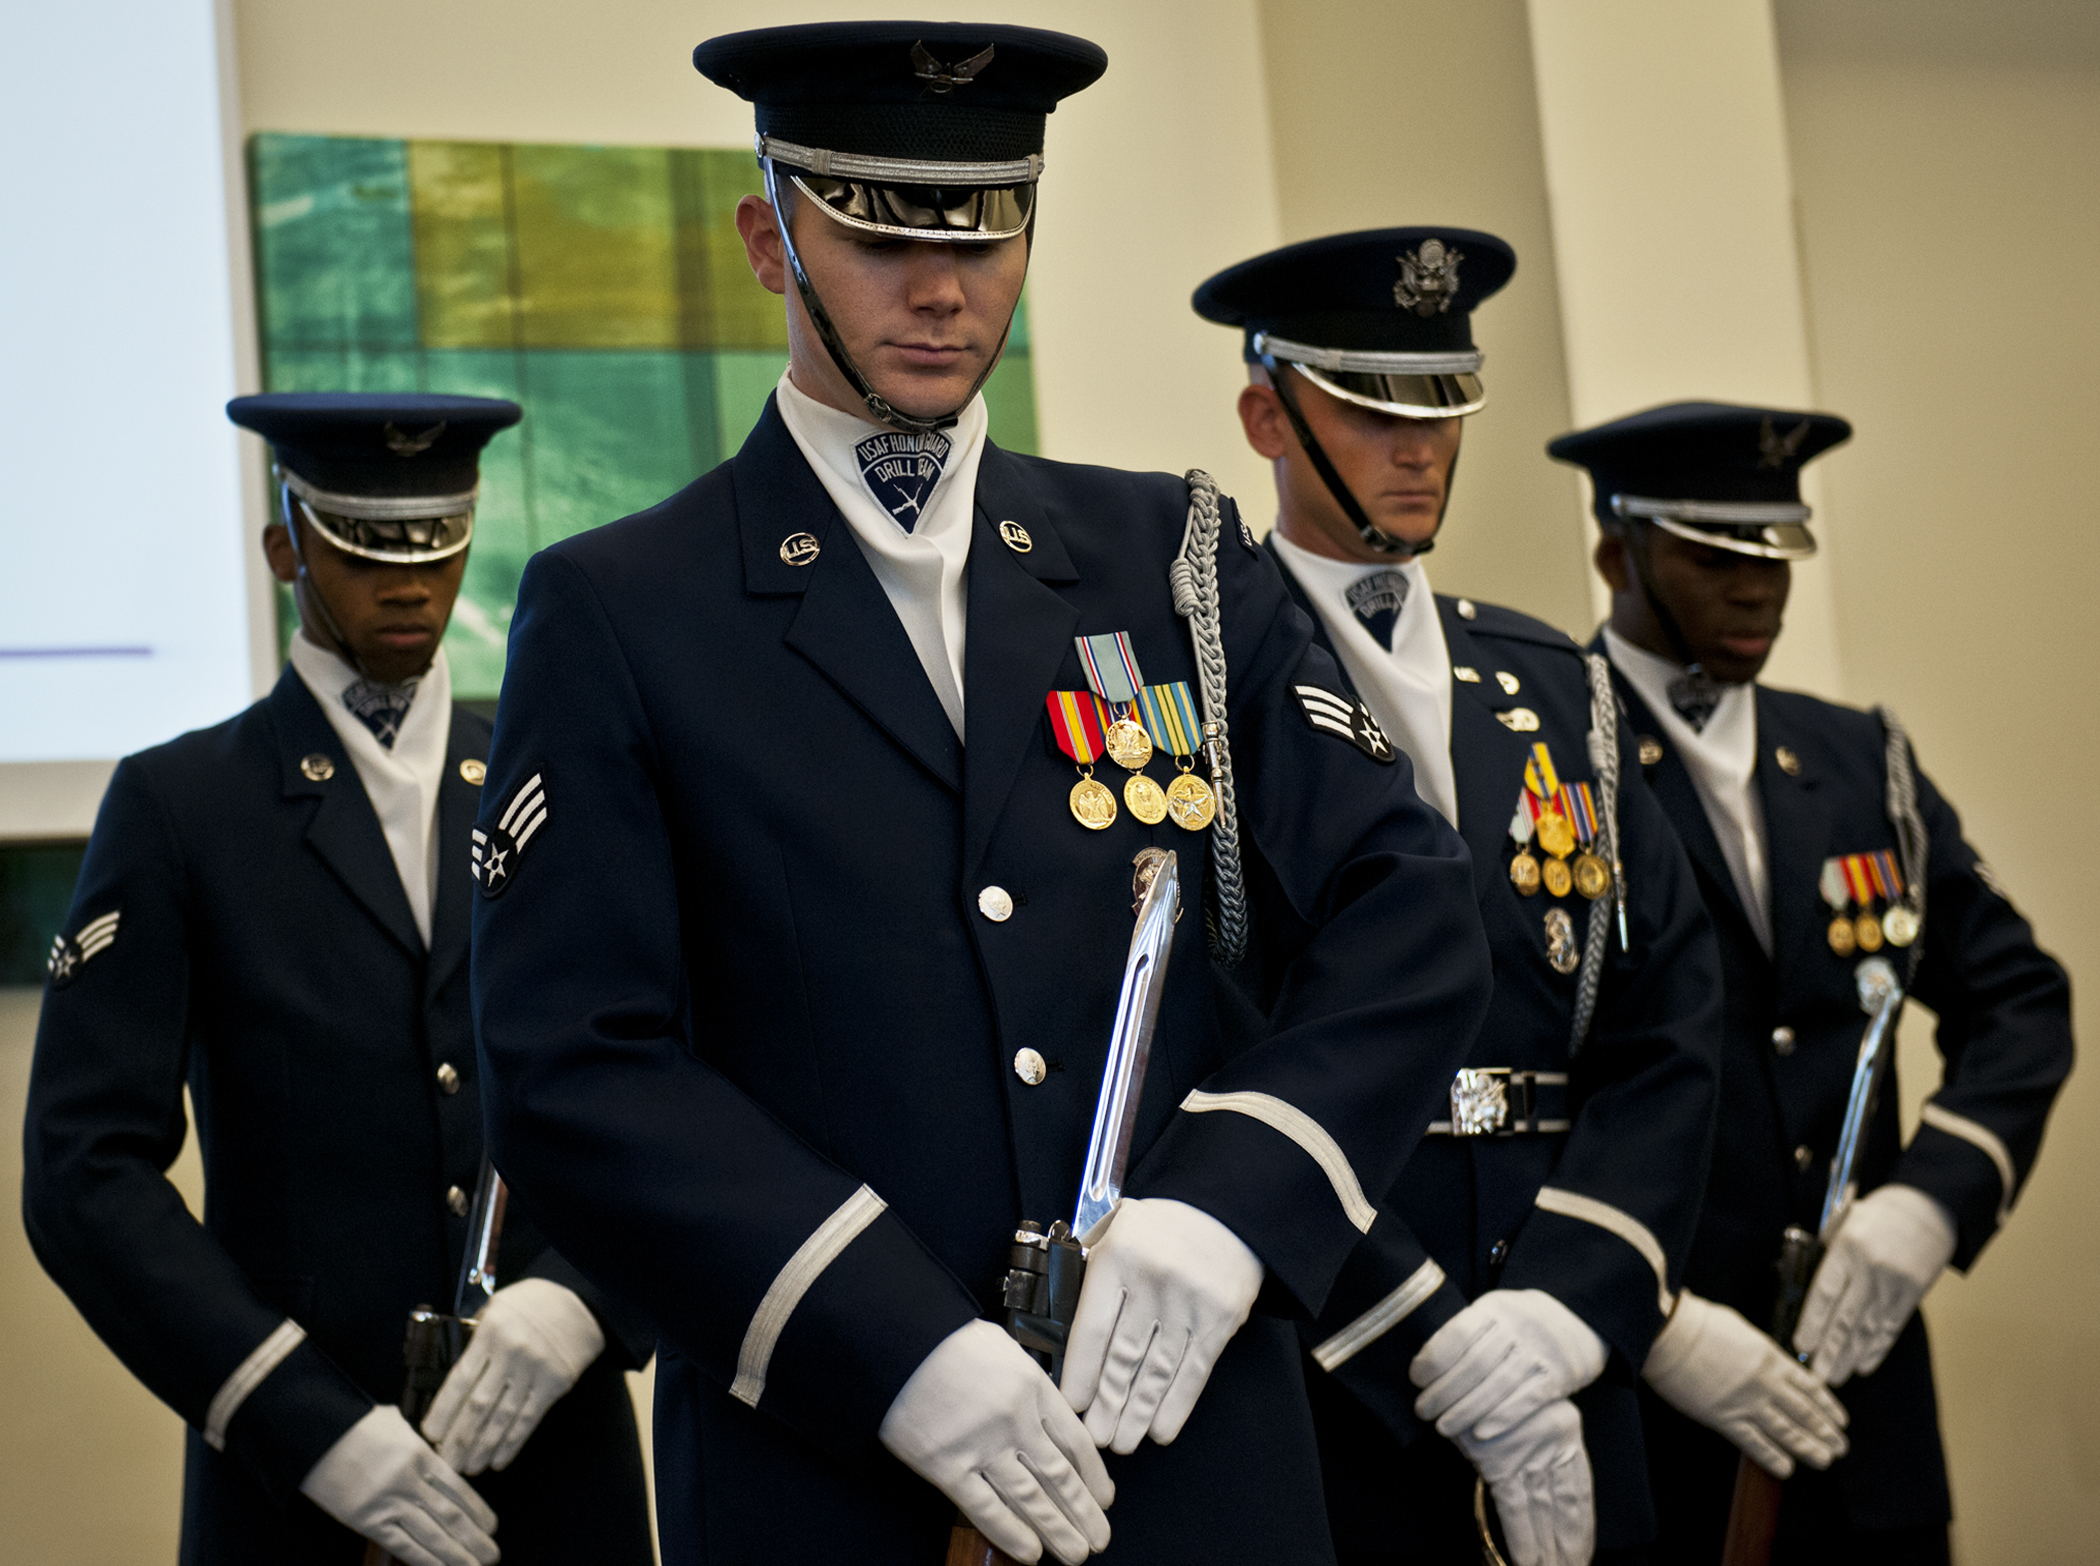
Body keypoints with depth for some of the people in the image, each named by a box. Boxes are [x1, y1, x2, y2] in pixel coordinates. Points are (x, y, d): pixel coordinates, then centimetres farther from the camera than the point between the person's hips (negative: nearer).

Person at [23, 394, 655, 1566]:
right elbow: (87, 1171, -7)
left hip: (561, 1458, 3)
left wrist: (580, 1298, -14)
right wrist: (313, 1427, -15)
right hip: (295, 1470, -2)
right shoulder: (177, 807, -1)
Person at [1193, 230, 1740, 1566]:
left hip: (1567, 1399, 5)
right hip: (1309, 1408, -5)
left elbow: (1668, 1028, 5)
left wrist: (1567, 1306, -9)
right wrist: (1436, 1344, -17)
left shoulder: (1557, 689, 12)